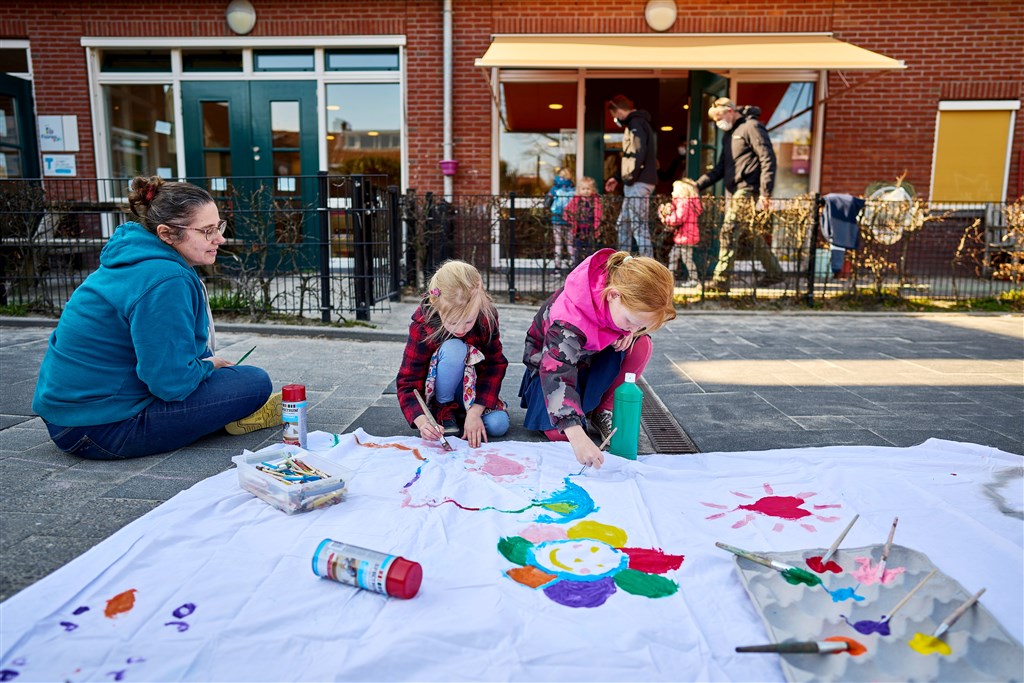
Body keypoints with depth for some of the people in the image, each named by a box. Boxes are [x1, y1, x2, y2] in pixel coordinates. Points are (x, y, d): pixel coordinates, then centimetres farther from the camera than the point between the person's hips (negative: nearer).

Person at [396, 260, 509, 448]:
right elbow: (407, 382, -26)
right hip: (437, 391, -3)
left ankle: (462, 411, 8)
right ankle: (443, 410, -10)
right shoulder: (423, 325, -28)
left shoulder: (487, 316, -23)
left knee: (498, 425, -23)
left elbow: (496, 364, -18)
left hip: (473, 387, 3)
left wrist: (474, 412, -28)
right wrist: (422, 422, -44)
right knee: (453, 349, -33)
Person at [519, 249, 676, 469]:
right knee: (559, 432, -24)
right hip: (551, 358, -5)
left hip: (593, 355, 5)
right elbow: (557, 373, -50)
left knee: (641, 345, -24)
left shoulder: (632, 298, -24)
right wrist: (578, 437, -60)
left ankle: (603, 412, -6)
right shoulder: (570, 320, -43)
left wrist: (634, 332, -27)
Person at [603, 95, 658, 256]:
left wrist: (630, 177, -19)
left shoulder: (636, 123, -8)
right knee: (623, 224, 14)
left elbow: (639, 152, -21)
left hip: (638, 183, -11)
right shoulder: (635, 123, 23)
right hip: (636, 182, 11)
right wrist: (618, 178, 27)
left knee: (639, 226, -12)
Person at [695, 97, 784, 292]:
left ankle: (721, 281, -14)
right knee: (753, 234, 14)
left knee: (729, 233, -14)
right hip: (734, 193, 10)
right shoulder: (731, 134, 23)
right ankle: (774, 272, 26)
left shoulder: (752, 127, -6)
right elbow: (720, 169, 23)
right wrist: (698, 185, 10)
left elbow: (768, 159, -13)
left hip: (746, 191, -9)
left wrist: (765, 192, -19)